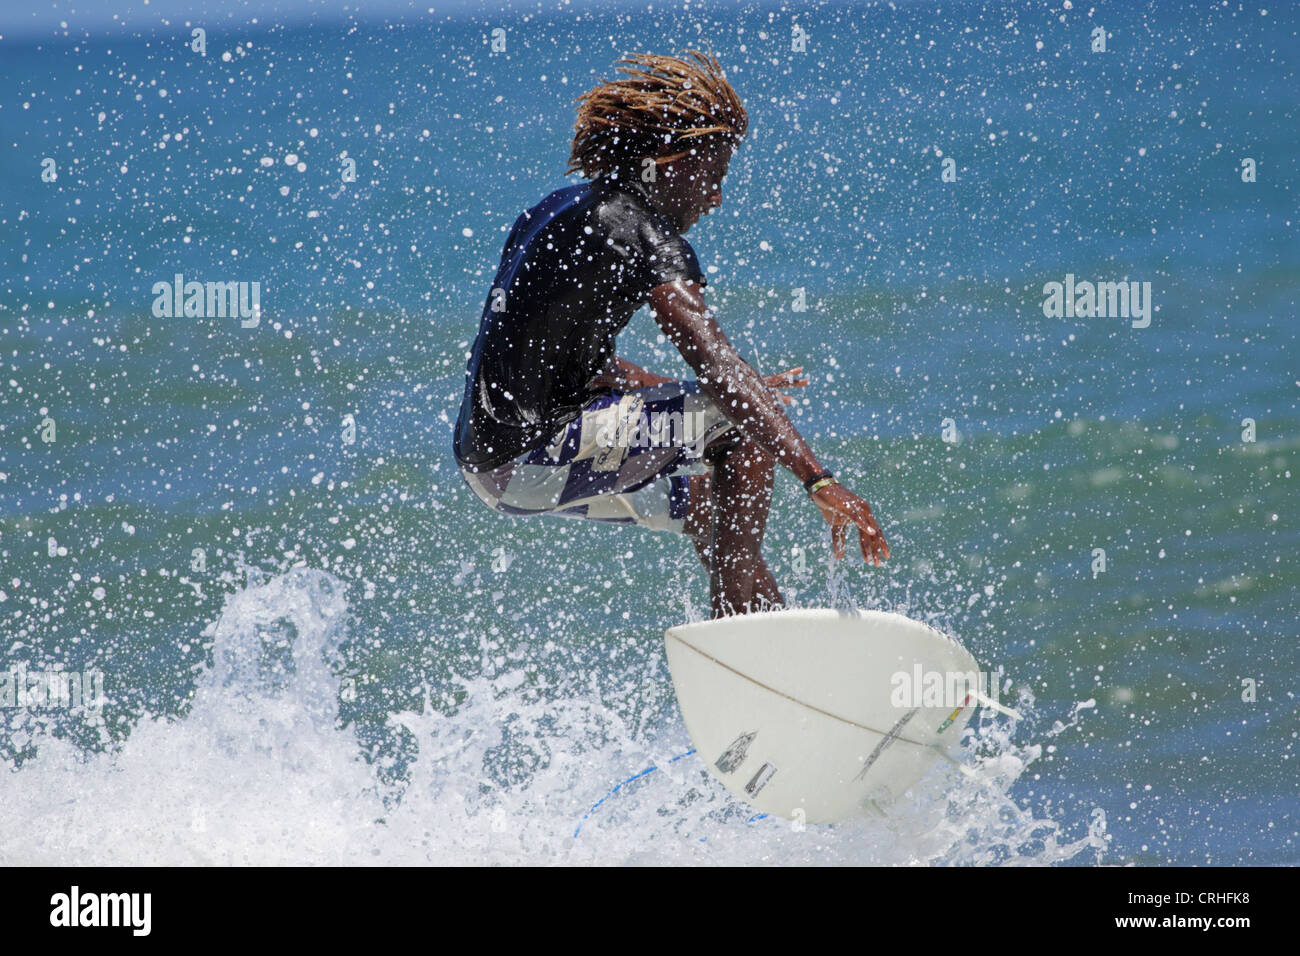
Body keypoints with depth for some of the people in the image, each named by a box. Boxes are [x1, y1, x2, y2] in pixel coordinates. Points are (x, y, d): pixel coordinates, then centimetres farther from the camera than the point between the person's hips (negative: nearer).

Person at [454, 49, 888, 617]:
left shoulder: (563, 210, 18)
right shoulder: (640, 231, -13)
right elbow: (715, 365, -25)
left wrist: (735, 392, 21)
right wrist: (819, 481, -32)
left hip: (486, 456, 10)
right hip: (534, 451, -10)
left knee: (714, 500, 23)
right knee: (744, 424, -9)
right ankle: (739, 576, -10)